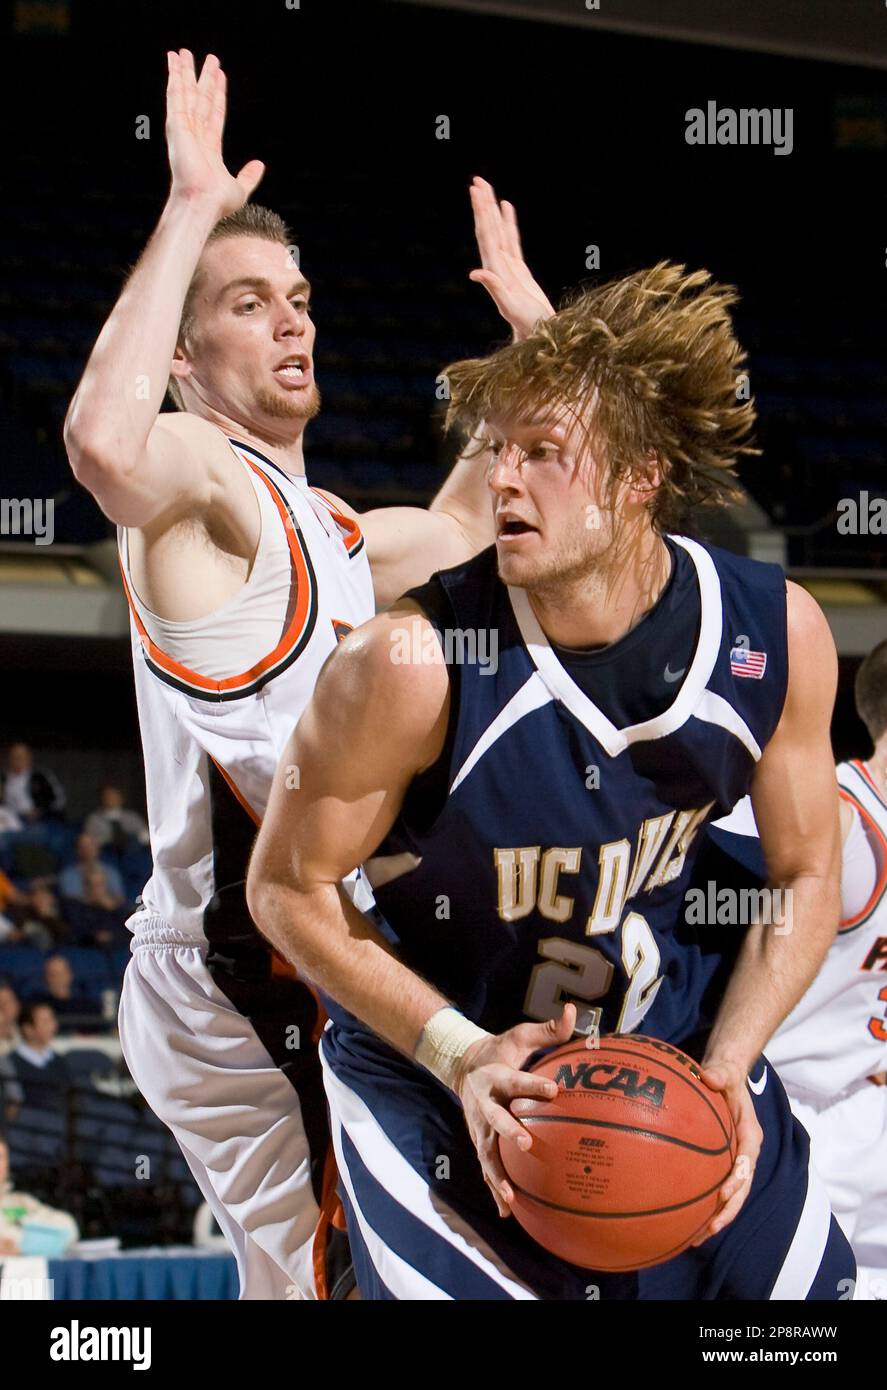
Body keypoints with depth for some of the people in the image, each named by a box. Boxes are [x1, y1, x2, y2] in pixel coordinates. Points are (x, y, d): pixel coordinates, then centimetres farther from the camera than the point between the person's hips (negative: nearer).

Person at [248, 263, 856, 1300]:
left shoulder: (779, 635, -14)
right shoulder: (417, 663, -25)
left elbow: (806, 876, 1)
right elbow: (286, 889, -13)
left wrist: (727, 1067, -13)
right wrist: (460, 1053, -21)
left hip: (673, 1039, 4)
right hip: (433, 1066, -4)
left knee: (803, 1283, 8)